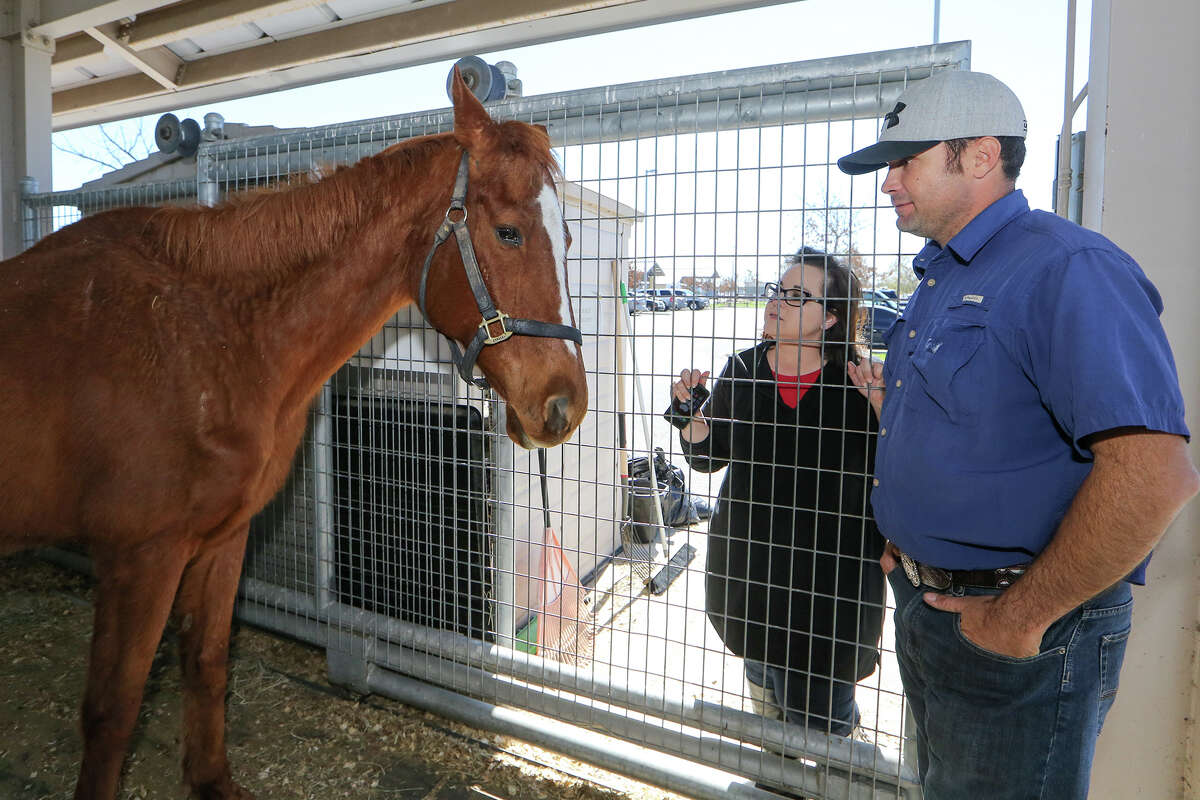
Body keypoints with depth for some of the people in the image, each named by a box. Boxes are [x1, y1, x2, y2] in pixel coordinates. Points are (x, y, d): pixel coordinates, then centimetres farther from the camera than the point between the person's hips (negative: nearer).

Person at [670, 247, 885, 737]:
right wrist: (689, 413, -8)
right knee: (764, 687, 23)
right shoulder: (741, 371, 0)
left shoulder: (858, 384, -12)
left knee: (821, 720, 8)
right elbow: (708, 457, 9)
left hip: (831, 579, -3)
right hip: (748, 567, 4)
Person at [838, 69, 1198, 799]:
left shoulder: (1063, 268, -19)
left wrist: (1020, 618, -24)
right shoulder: (939, 280, 11)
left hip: (1017, 631, -9)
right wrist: (893, 408, 5)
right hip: (926, 604, 9)